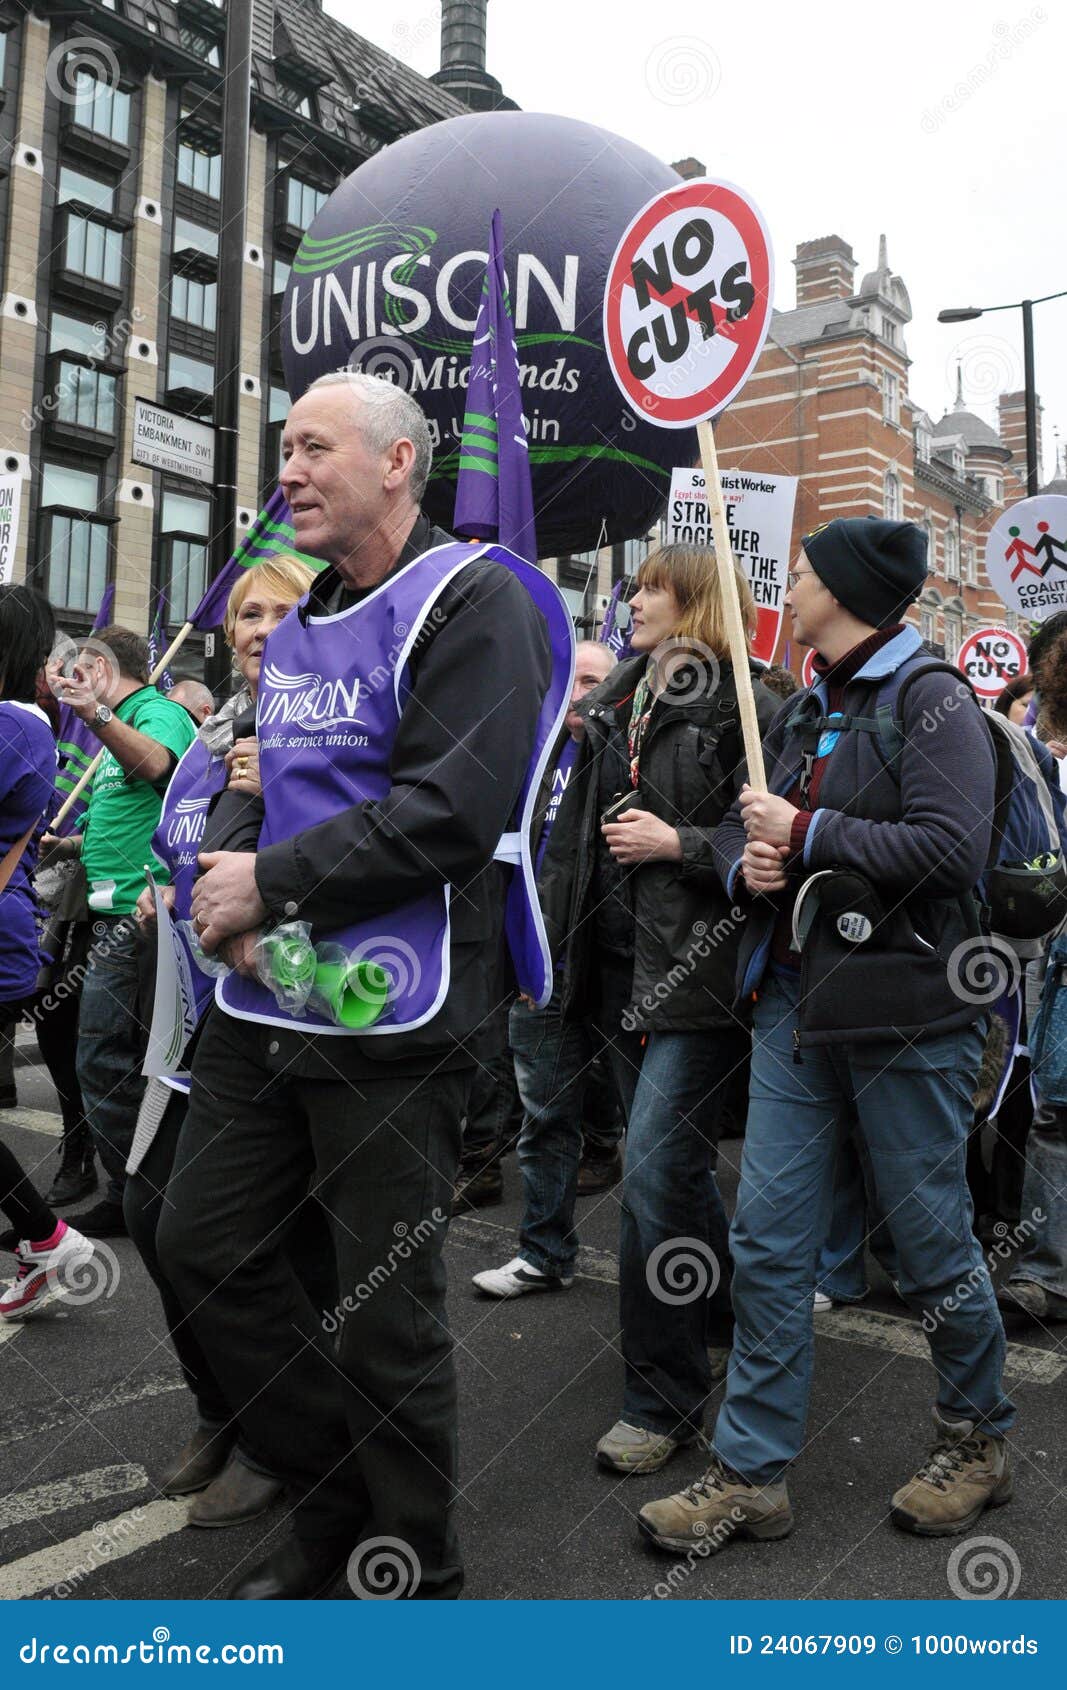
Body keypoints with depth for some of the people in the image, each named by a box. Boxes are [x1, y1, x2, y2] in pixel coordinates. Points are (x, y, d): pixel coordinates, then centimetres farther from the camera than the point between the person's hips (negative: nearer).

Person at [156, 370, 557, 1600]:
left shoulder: (470, 600, -9)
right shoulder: (295, 615, 16)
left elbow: (454, 810, -20)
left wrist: (273, 884, -16)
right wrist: (227, 887, 2)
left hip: (390, 1020, -8)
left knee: (386, 1311, 4)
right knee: (201, 1244, 13)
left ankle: (416, 1568, 29)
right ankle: (338, 1490, 34)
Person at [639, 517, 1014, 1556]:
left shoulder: (930, 702, -7)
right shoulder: (802, 712, 16)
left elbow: (951, 847, -20)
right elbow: (741, 827, 19)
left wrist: (807, 834, -15)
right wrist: (747, 862, -4)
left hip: (904, 1011, -7)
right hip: (796, 1003, 7)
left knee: (932, 1240, 8)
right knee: (767, 1239, 6)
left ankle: (978, 1440, 33)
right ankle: (751, 1471, 17)